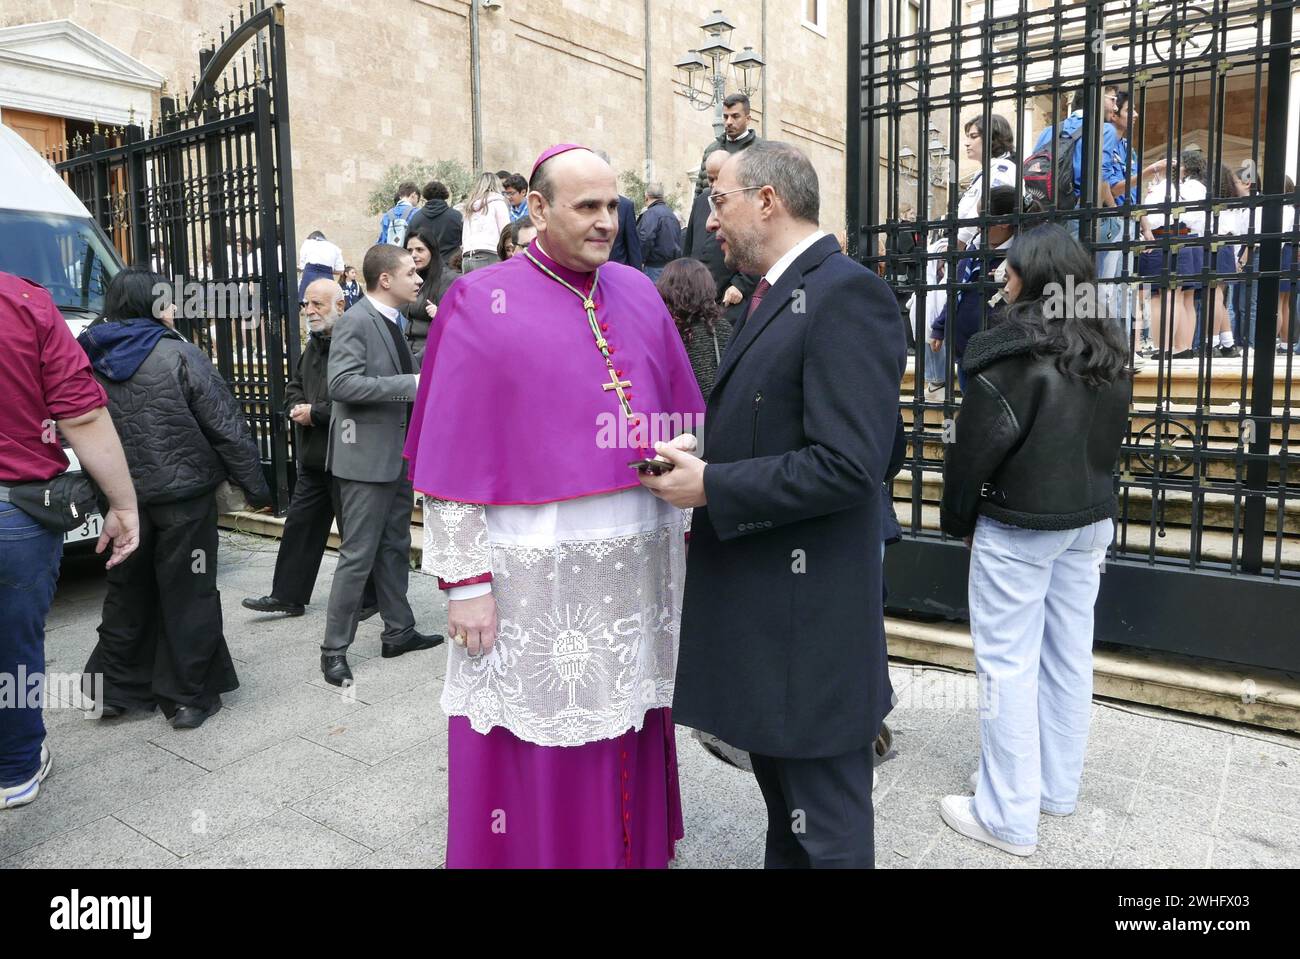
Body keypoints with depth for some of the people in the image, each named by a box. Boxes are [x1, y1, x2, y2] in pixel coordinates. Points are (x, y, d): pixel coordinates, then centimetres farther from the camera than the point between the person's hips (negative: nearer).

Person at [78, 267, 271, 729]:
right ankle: (188, 698, 13)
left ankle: (114, 688, 27)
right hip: (183, 494, -5)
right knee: (187, 595, 5)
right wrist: (255, 485, -5)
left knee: (128, 591, 19)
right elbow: (227, 426, -13)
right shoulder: (179, 355, -13)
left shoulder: (89, 360, 4)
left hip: (121, 497, 5)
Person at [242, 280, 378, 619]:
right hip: (313, 458, 10)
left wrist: (315, 412, -17)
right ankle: (288, 596, 27)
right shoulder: (313, 346, 15)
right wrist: (297, 407, 0)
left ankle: (367, 599, 18)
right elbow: (293, 387, 23)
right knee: (299, 525, 15)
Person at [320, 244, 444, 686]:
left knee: (395, 547, 15)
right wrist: (410, 384, -25)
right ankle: (334, 649, 8)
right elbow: (342, 384, -26)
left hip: (398, 455, 9)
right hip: (367, 456, -9)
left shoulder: (391, 321, 14)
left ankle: (398, 632, 26)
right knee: (358, 555, -3)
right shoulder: (355, 322, -14)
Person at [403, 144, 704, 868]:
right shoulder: (482, 306, -5)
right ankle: (540, 849, 31)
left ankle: (635, 849, 37)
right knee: (539, 748, 9)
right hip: (536, 570, -4)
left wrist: (688, 527, 9)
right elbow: (454, 456, -7)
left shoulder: (639, 294, 9)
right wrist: (465, 579, -10)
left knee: (631, 737, 16)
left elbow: (678, 426, 12)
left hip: (640, 563, 5)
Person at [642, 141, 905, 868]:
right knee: (785, 810, 25)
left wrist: (711, 488, -18)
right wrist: (700, 481, 2)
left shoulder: (847, 294, -16)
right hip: (760, 600, 10)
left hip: (807, 611, -9)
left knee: (826, 828, 8)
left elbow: (848, 465, -25)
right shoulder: (777, 296, 14)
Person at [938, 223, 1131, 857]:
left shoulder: (1014, 355, -16)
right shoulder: (1109, 355, 8)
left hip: (1018, 527, -8)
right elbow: (1112, 439, 16)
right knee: (1068, 656, 14)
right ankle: (1058, 790, 28)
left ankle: (1008, 817, 7)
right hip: (1090, 521, 8)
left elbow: (974, 448, -14)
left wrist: (958, 519, 0)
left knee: (1008, 665, -1)